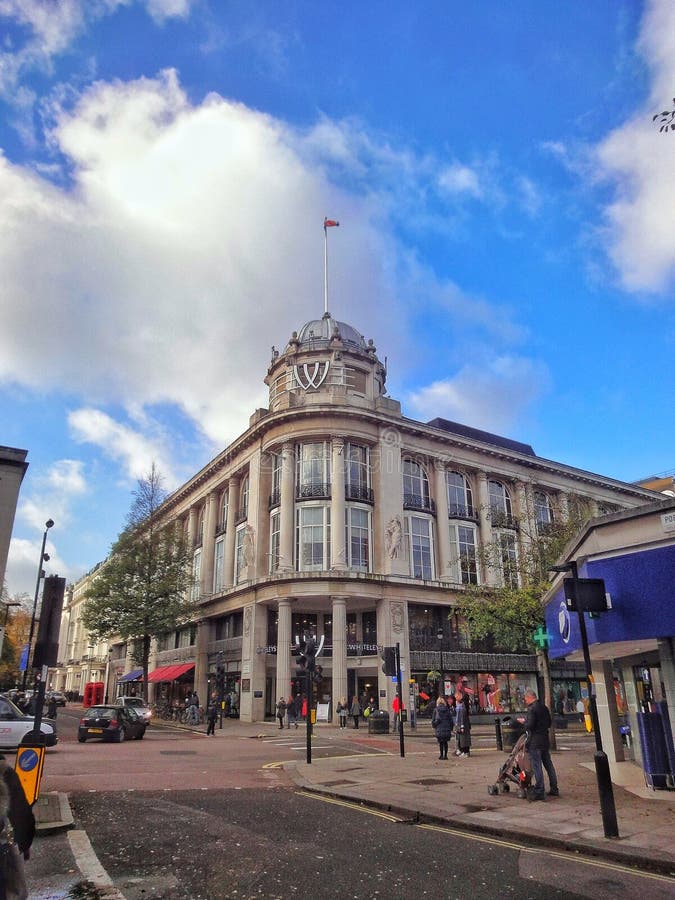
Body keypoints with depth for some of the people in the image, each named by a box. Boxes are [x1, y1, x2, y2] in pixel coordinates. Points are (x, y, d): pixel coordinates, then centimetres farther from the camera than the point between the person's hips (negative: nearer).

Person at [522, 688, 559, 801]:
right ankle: (554, 789, 23)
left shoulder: (532, 708, -17)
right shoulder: (544, 707, 10)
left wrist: (524, 721, -3)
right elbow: (549, 723, 18)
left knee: (537, 766, -4)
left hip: (535, 742, -8)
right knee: (548, 764, 16)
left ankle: (539, 792, -2)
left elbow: (529, 725, -21)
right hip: (545, 740, 9)